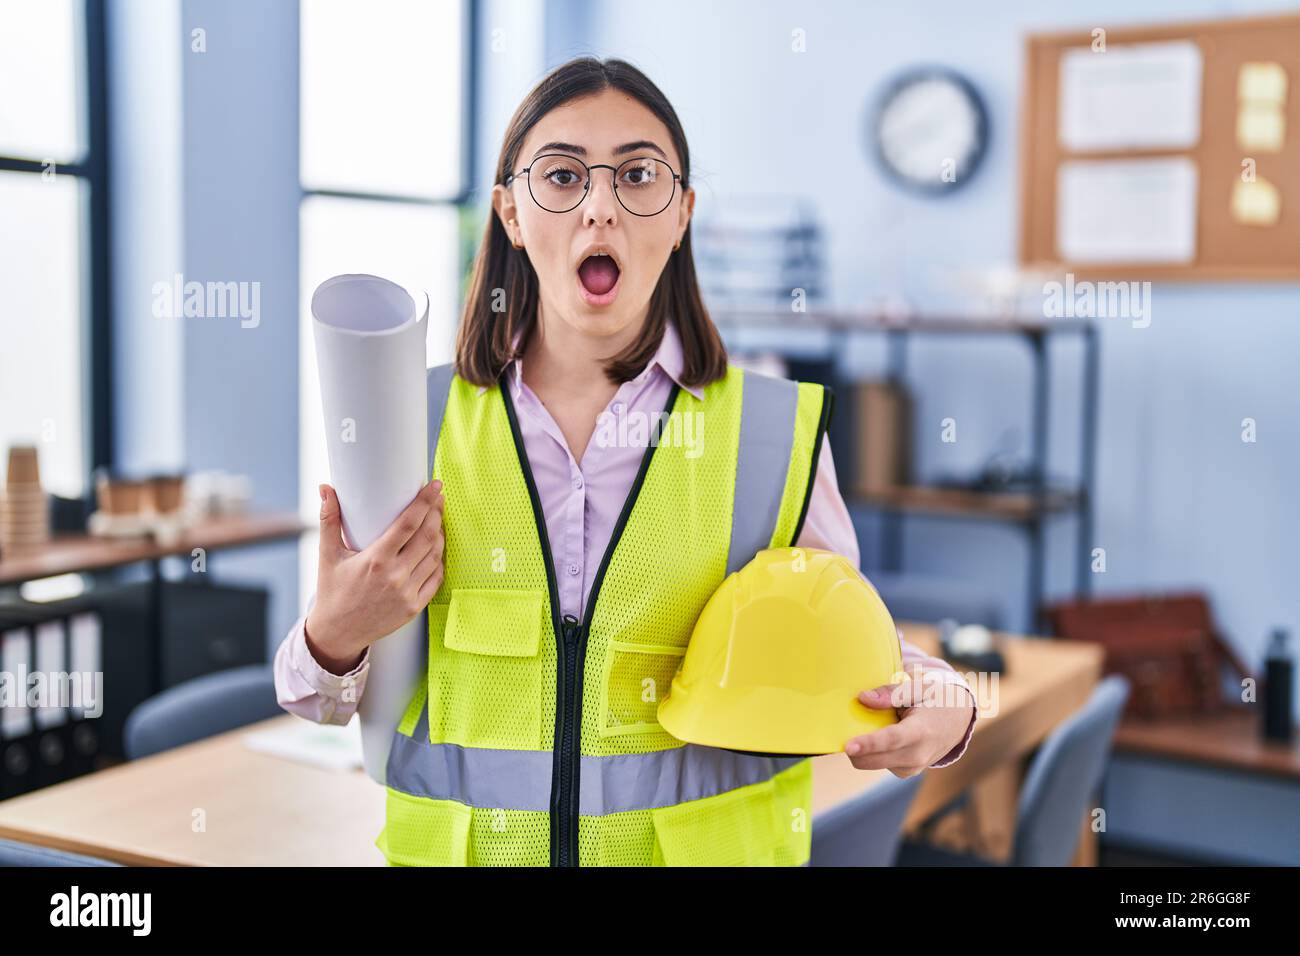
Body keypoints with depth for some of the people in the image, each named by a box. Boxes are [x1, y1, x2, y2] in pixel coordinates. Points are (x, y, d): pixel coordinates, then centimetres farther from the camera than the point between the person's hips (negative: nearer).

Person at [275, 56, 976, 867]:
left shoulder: (777, 433, -8)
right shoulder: (419, 421, -6)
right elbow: (339, 694, 2)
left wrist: (941, 702, -17)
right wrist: (333, 640, -20)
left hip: (707, 843, 0)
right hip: (462, 846, 1)